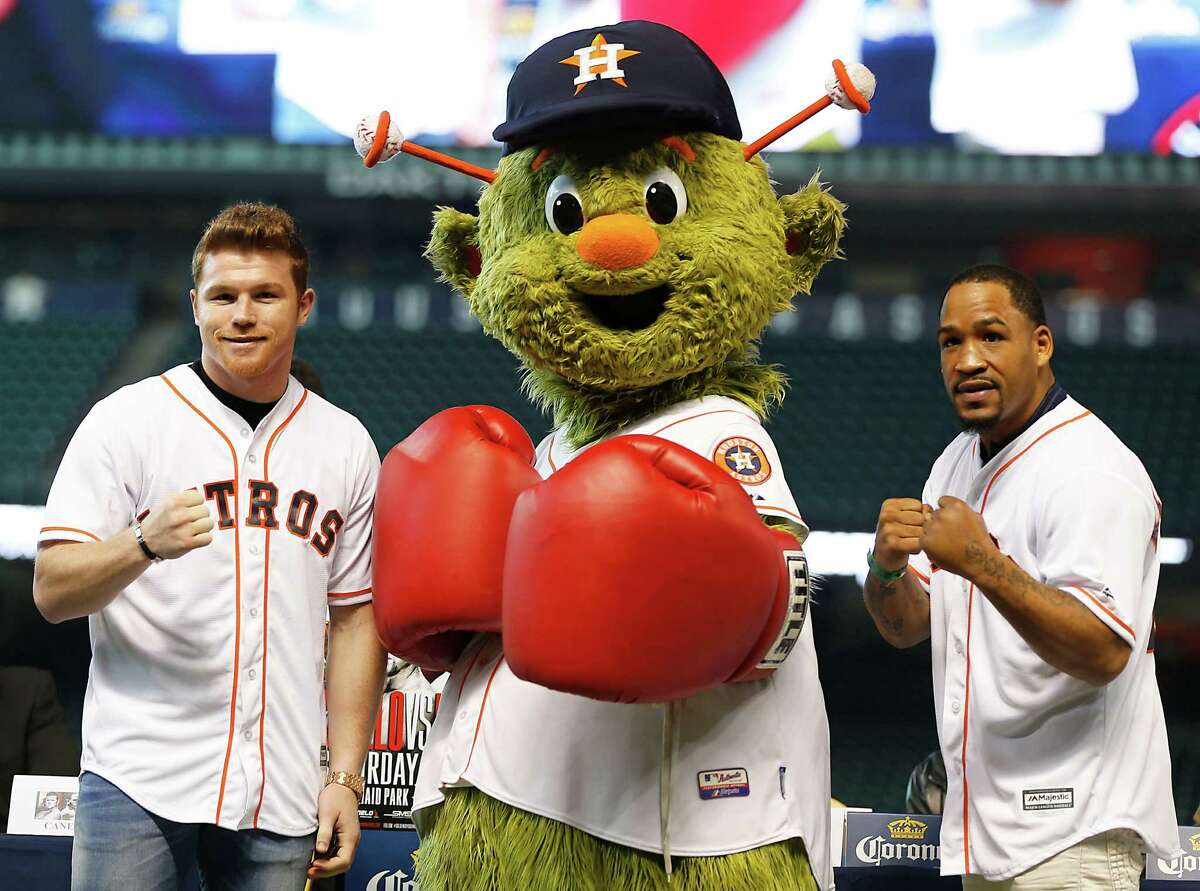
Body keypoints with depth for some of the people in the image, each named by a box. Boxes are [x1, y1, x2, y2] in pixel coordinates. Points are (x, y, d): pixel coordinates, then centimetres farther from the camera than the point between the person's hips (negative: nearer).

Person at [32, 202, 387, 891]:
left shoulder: (347, 445, 11)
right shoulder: (127, 419, 1)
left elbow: (354, 620, 13)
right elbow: (53, 593, -4)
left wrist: (346, 780, 7)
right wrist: (145, 544, -23)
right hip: (140, 778, -3)